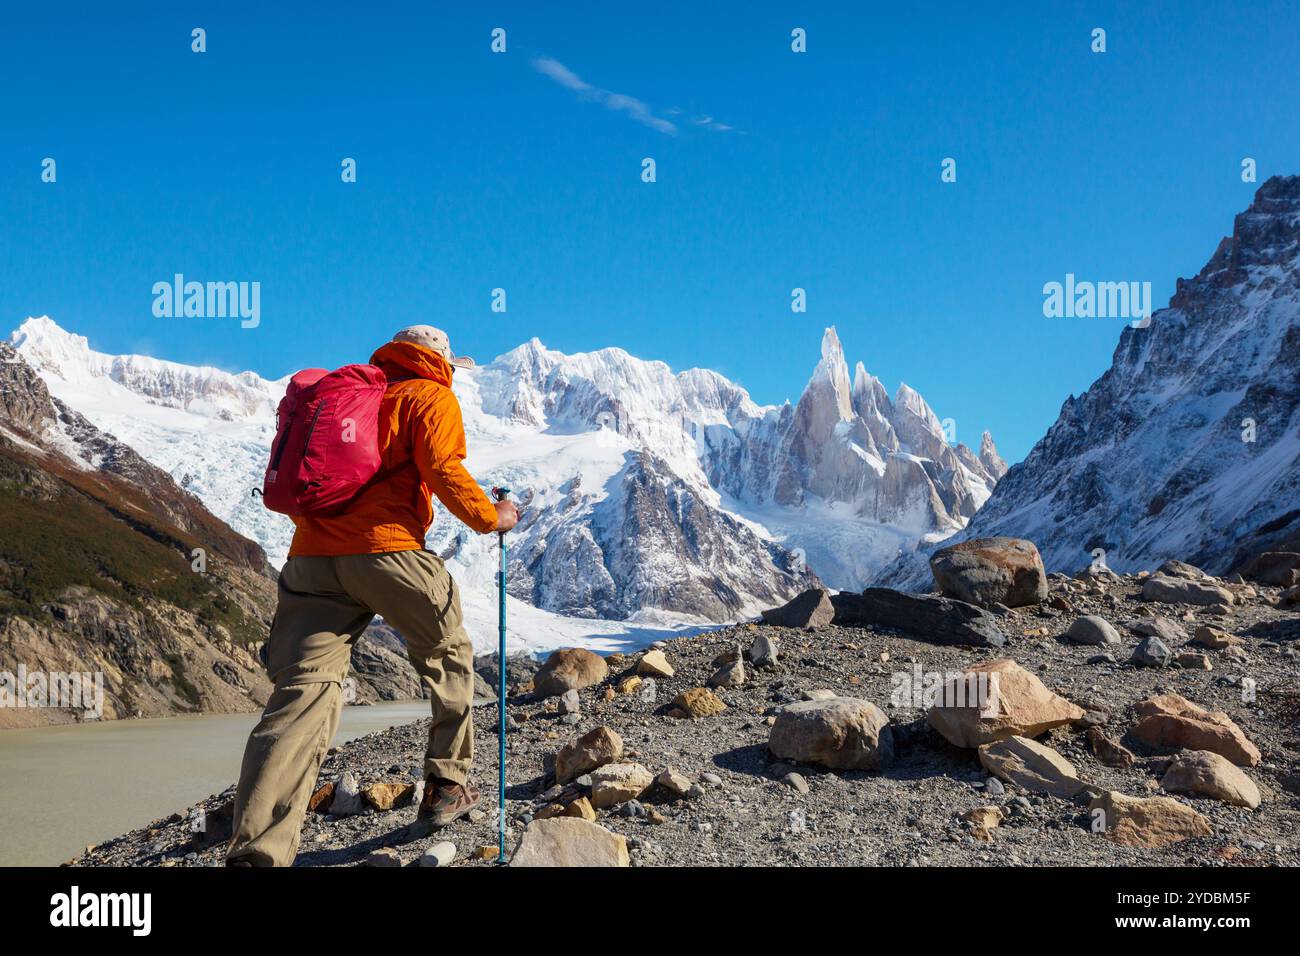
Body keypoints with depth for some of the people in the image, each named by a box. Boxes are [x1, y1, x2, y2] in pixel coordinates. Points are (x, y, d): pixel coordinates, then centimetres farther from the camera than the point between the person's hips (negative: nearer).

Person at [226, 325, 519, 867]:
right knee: (448, 654, 21)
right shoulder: (431, 397, 11)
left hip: (312, 556, 5)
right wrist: (490, 517, 7)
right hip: (383, 549, -5)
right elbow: (442, 469, -6)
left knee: (302, 694, -8)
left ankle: (256, 853, -22)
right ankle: (446, 786, 25)